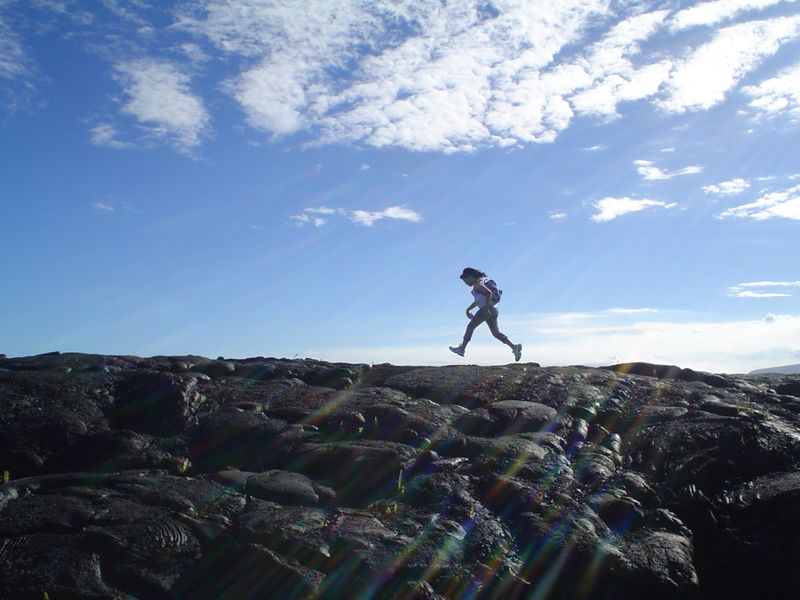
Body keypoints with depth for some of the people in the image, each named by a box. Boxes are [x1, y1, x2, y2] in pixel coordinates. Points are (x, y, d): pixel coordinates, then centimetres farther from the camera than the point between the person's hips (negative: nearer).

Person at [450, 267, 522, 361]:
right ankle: (514, 347, -4)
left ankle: (462, 348, 7)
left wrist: (486, 307, -25)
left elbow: (489, 293, -23)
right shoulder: (478, 285, 23)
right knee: (495, 332, 7)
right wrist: (468, 309, 32)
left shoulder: (477, 284, -8)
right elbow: (478, 300, 33)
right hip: (493, 310, 10)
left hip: (487, 310, -10)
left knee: (470, 327, 2)